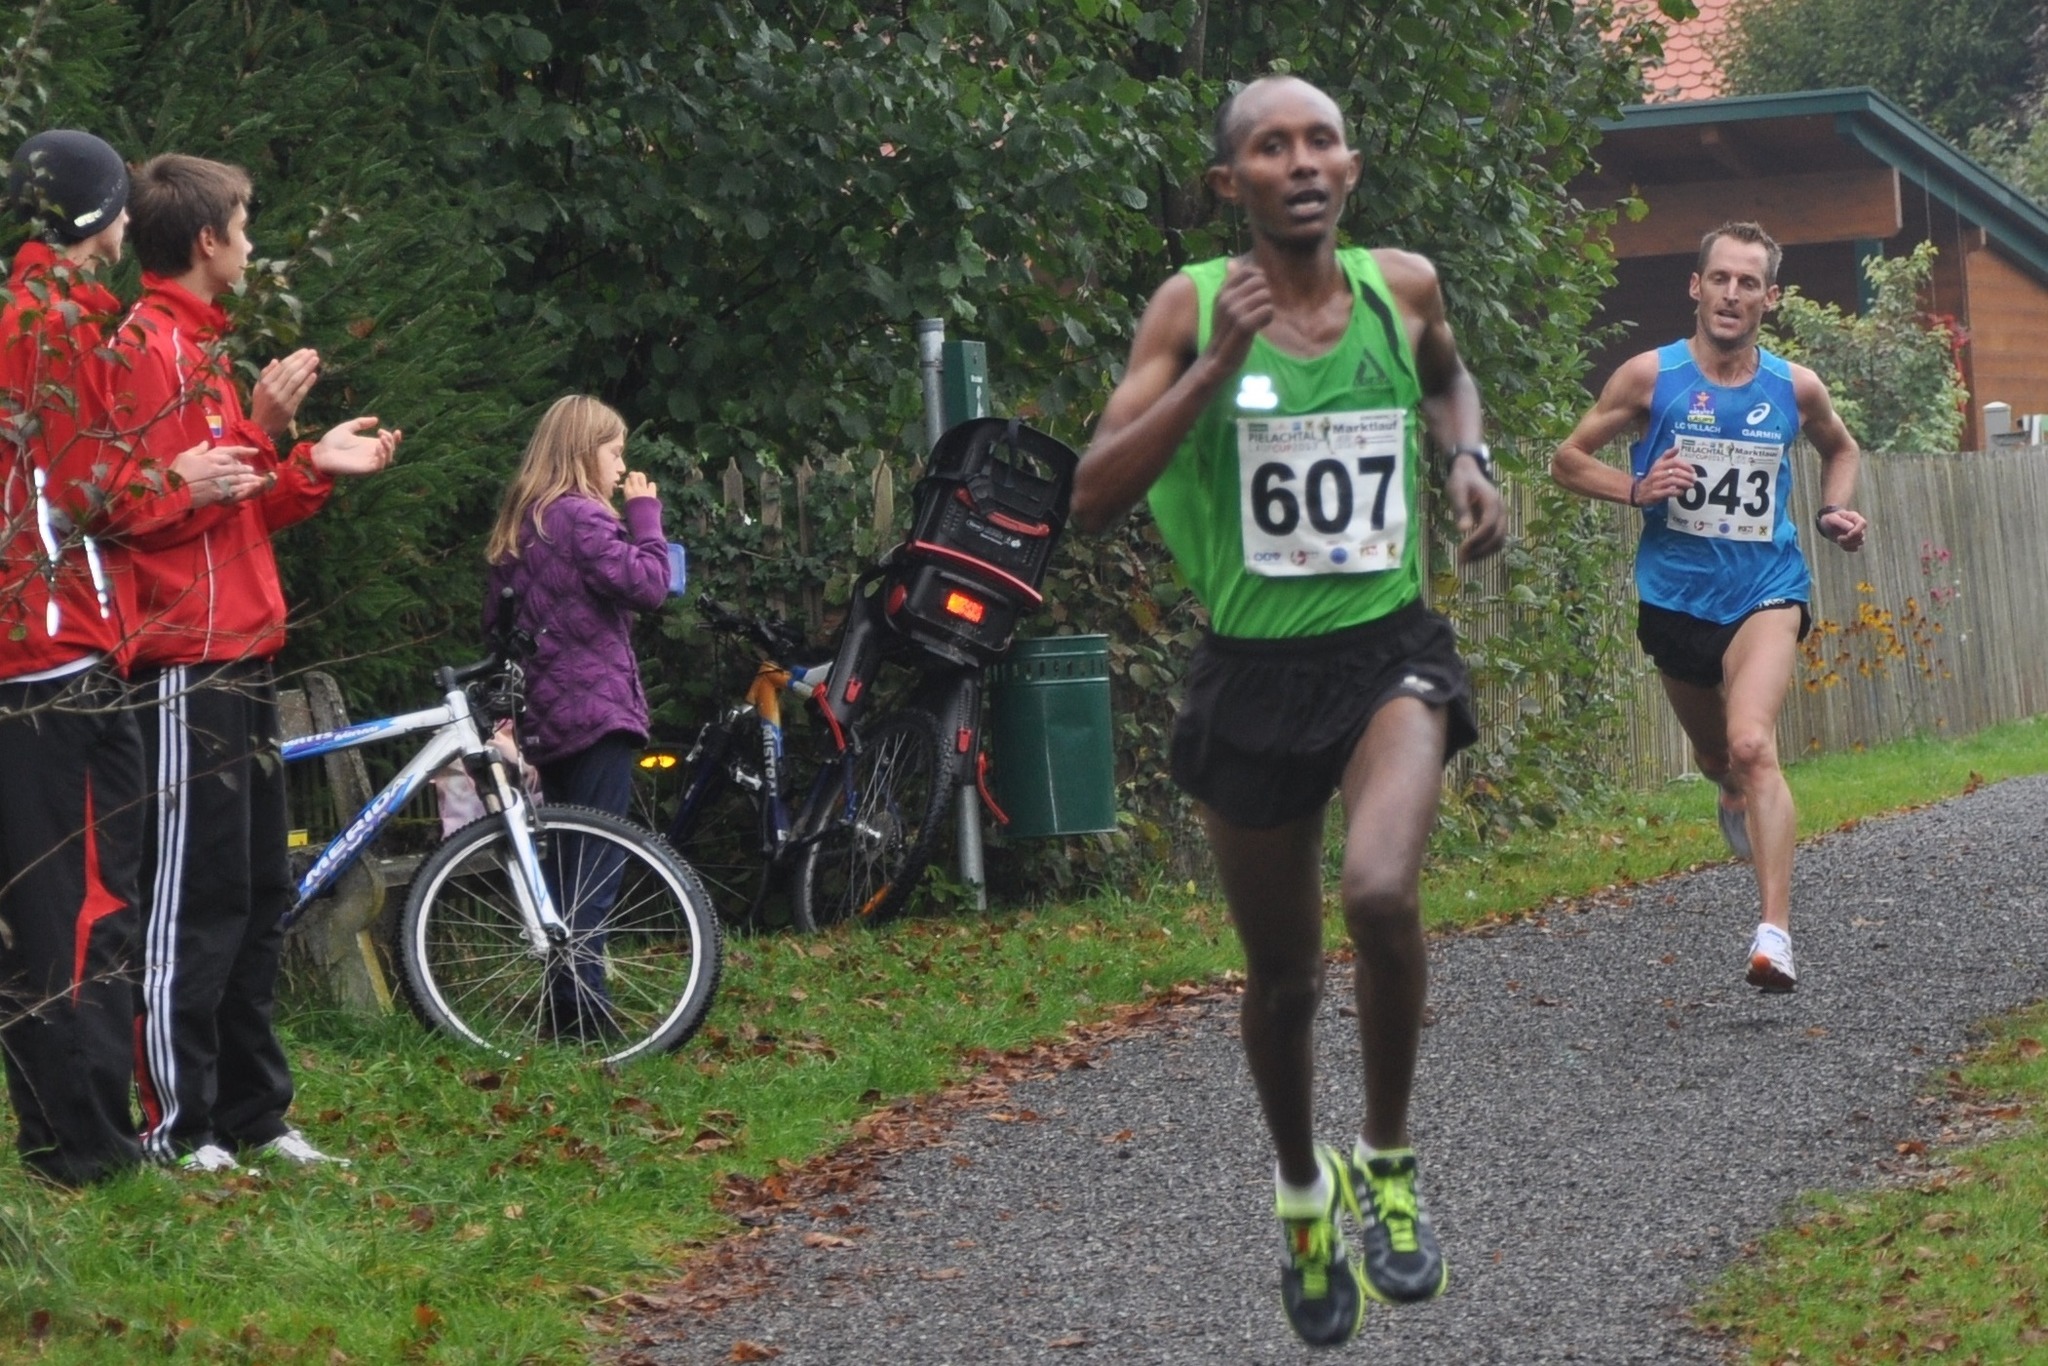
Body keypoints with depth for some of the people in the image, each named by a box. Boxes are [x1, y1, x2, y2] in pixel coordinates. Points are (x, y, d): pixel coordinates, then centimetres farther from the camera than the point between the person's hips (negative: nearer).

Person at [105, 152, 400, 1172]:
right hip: (186, 665, -10)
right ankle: (175, 1126, -5)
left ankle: (251, 1114, 18)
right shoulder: (146, 346, -10)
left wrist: (312, 466, 10)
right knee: (192, 898, -8)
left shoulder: (196, 344, 21)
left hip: (238, 658, 10)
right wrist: (258, 428, -18)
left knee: (256, 894, 12)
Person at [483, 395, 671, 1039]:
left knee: (568, 861, 14)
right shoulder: (582, 517, -12)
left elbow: (496, 620, 20)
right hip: (597, 708, -9)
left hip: (545, 714, 9)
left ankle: (561, 1002, 16)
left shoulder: (521, 523, 16)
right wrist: (645, 514, -7)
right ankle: (580, 1001, -12)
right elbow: (646, 584, -20)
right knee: (596, 865, -8)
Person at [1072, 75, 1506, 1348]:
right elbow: (1093, 497, -14)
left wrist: (1470, 459, 5)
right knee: (1283, 976, 11)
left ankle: (1388, 1160, -4)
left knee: (1382, 891, -28)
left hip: (1391, 648, 0)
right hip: (1254, 670, 0)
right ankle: (1302, 1186, 41)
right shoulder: (1191, 308, -7)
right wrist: (1217, 364, -22)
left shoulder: (1402, 285, 0)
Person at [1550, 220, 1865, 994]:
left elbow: (1840, 447, 22)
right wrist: (1635, 489, -18)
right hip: (1676, 597, 2)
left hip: (1765, 591, -2)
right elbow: (1568, 459, 0)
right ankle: (1736, 799, 60)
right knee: (1715, 755, 20)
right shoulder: (1650, 377, -7)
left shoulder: (1796, 388, -1)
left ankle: (1775, 932, -31)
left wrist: (1835, 510, 2)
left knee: (1752, 745, -24)